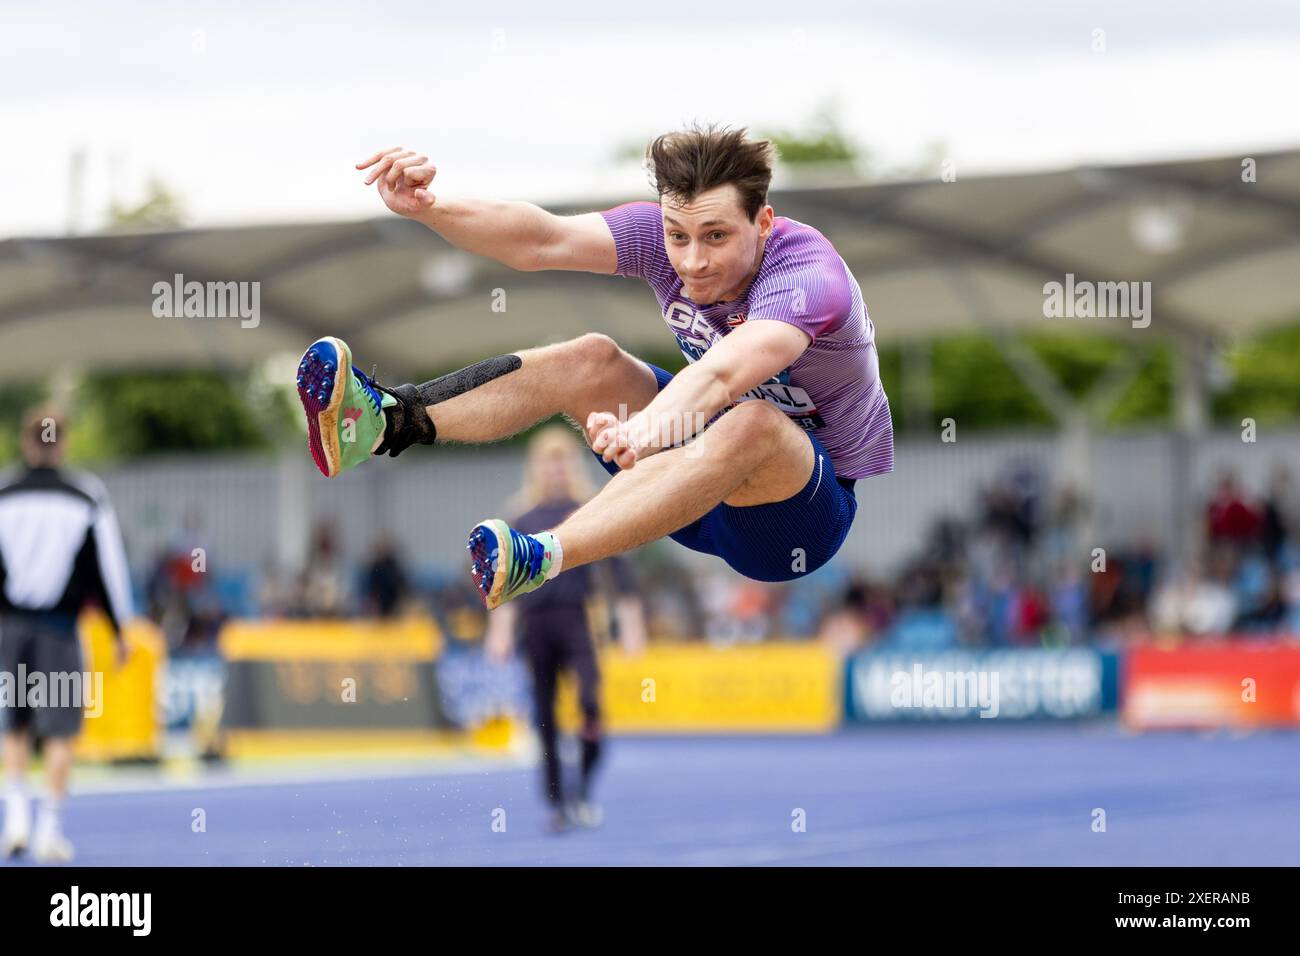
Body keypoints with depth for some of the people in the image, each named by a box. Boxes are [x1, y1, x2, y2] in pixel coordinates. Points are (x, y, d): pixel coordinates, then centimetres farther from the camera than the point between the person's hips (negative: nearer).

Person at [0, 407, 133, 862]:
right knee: (60, 731, 4)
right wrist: (120, 630, 10)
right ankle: (50, 829, -1)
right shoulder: (87, 498, -1)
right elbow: (108, 567, 2)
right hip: (60, 628, -1)